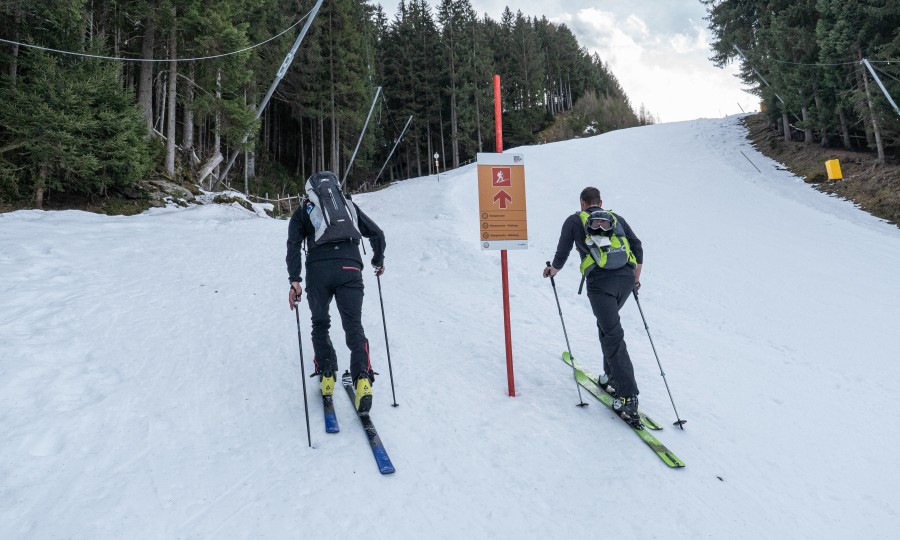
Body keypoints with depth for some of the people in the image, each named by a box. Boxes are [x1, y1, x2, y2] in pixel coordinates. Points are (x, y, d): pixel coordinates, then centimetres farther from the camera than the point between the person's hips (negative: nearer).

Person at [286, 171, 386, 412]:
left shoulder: (304, 210, 18)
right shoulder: (349, 205, 23)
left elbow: (294, 244, 2)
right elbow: (377, 234, 21)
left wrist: (294, 280, -4)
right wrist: (378, 261, 36)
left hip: (318, 271, 0)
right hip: (350, 269, 1)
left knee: (320, 324, 20)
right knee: (353, 325, 0)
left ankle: (326, 376, 15)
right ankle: (362, 378, -18)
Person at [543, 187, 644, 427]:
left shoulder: (574, 221, 15)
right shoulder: (616, 218, 24)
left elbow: (563, 253, 13)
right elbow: (637, 247, 20)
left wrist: (553, 270, 33)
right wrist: (636, 277, 29)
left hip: (600, 281, -5)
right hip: (626, 278, 5)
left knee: (612, 336, -7)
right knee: (608, 323, 25)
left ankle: (628, 396, -10)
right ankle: (612, 376, 28)